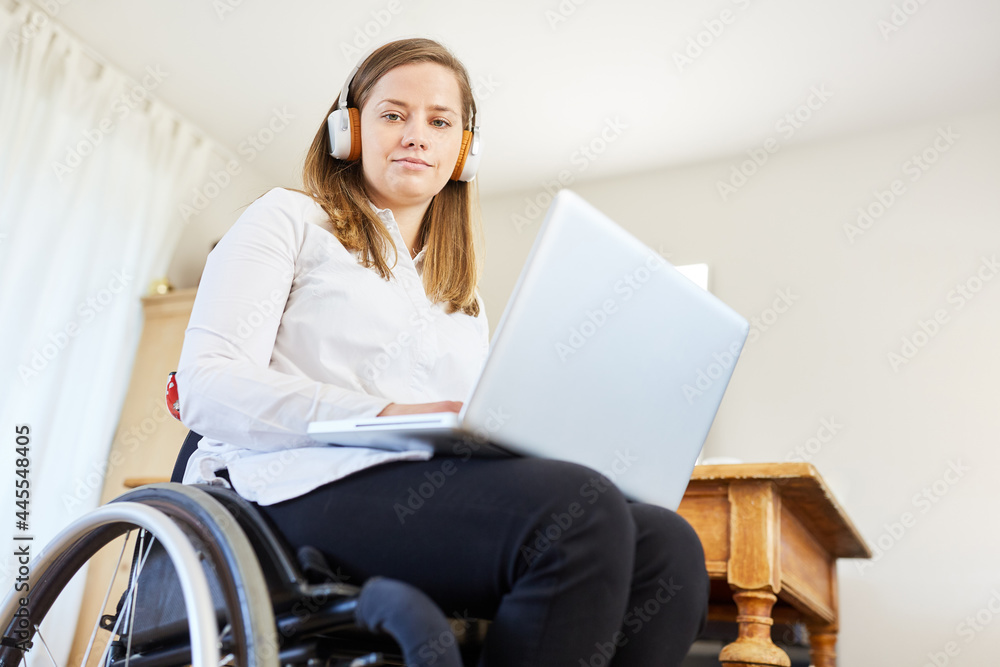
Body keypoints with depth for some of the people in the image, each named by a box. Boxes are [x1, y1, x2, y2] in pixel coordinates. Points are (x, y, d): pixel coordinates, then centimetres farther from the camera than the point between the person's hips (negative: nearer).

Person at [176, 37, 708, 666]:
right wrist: (386, 416, -16)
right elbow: (206, 387, -2)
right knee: (580, 513, -31)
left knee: (668, 545, -21)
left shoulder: (463, 294, 30)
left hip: (449, 487, 6)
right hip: (316, 485, -5)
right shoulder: (290, 220, 13)